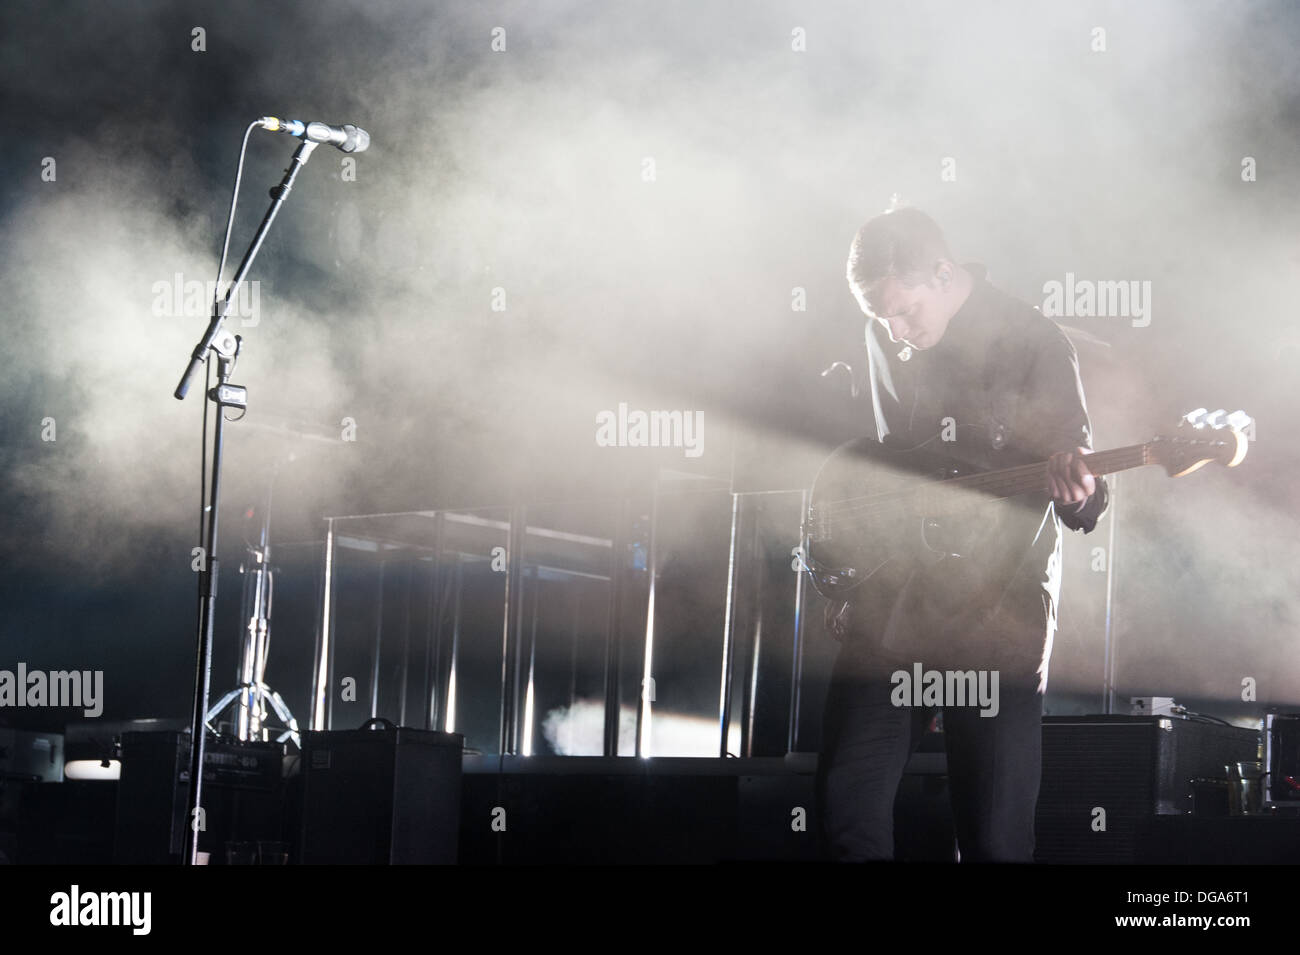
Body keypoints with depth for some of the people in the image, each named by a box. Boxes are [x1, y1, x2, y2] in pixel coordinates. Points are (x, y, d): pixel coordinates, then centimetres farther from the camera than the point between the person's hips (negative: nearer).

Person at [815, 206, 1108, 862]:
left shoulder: (1032, 343, -8)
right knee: (847, 807, 1)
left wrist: (1076, 492, -32)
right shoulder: (885, 342, 8)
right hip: (890, 605, 5)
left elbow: (1081, 496, -8)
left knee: (994, 838, -4)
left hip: (996, 613, -5)